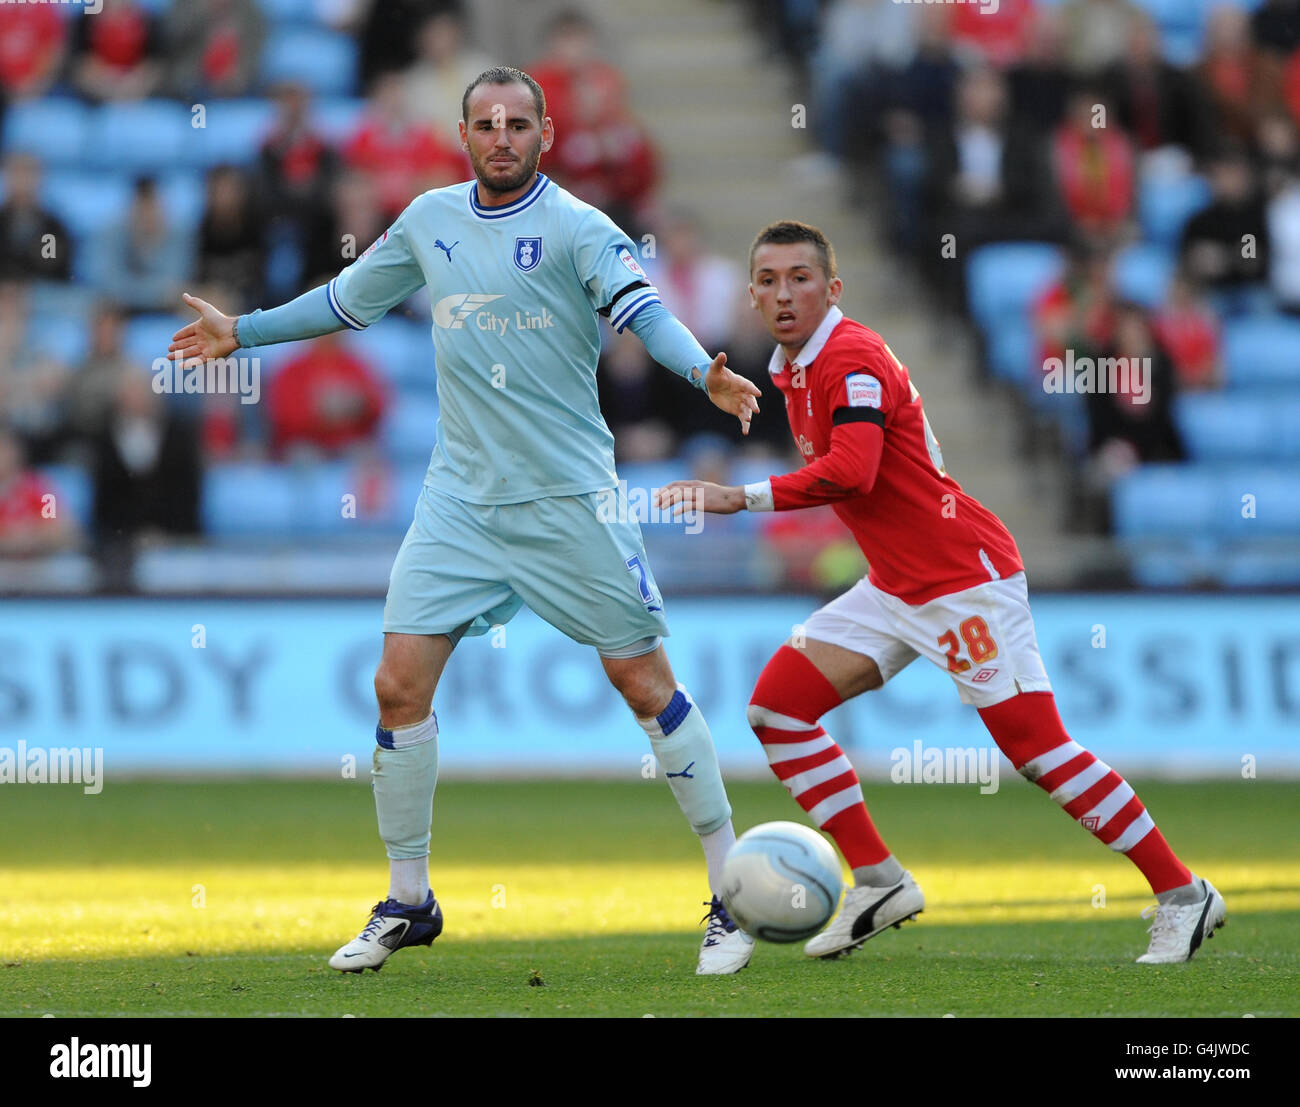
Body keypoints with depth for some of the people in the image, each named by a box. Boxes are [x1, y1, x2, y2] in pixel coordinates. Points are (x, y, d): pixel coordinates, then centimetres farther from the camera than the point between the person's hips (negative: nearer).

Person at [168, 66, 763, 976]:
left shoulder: (573, 226, -8)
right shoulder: (430, 220, 8)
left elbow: (641, 308, -24)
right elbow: (350, 301, 24)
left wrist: (704, 371, -42)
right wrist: (242, 334, 28)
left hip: (569, 497, -5)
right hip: (461, 497, 5)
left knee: (645, 684, -4)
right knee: (400, 685, -2)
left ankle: (734, 894, 5)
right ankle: (407, 901, 13)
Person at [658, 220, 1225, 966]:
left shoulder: (853, 360, -18)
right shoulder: (794, 372, 11)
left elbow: (850, 472, -33)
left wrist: (741, 499, -32)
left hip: (966, 578, -9)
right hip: (896, 589, 9)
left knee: (1037, 748, -12)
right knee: (776, 708, 0)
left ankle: (1183, 895, -3)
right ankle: (880, 882, 3)